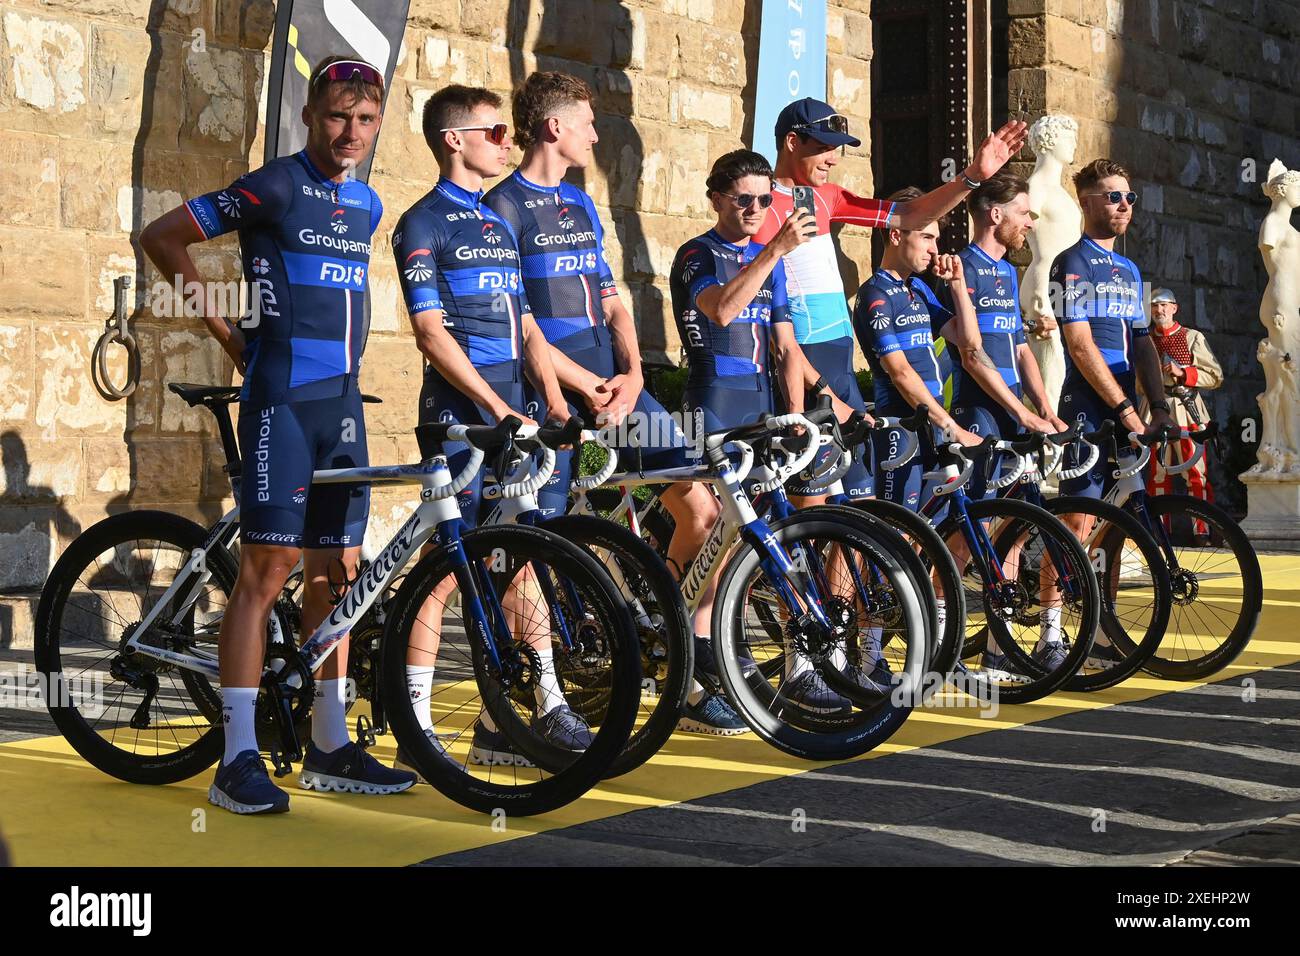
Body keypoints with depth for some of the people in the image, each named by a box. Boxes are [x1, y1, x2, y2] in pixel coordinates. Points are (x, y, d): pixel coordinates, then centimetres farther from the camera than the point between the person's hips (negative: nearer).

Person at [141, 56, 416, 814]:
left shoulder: (368, 206, 15)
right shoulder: (273, 188, -5)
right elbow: (163, 237, -2)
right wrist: (226, 330, -1)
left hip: (343, 401, 7)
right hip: (281, 396, -7)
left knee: (336, 573, 8)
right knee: (268, 566, -11)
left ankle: (330, 749, 16)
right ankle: (240, 759, -8)